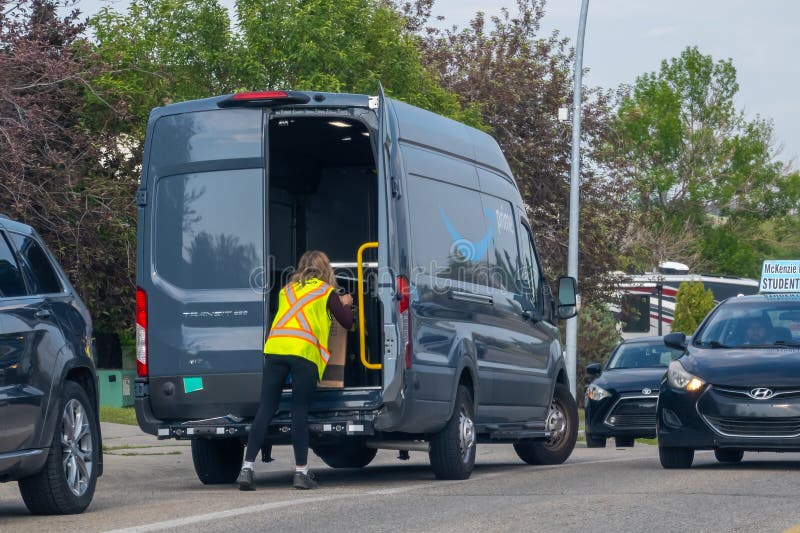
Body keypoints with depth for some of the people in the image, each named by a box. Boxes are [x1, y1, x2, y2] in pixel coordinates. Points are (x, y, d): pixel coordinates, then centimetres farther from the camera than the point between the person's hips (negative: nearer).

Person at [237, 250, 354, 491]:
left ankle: (247, 468, -6)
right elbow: (347, 322, 14)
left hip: (274, 348, 3)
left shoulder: (287, 289, 25)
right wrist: (345, 304, 35)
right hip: (304, 352, -3)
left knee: (265, 409, 2)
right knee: (300, 410, 1)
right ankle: (301, 472, 1)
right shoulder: (326, 291, 12)